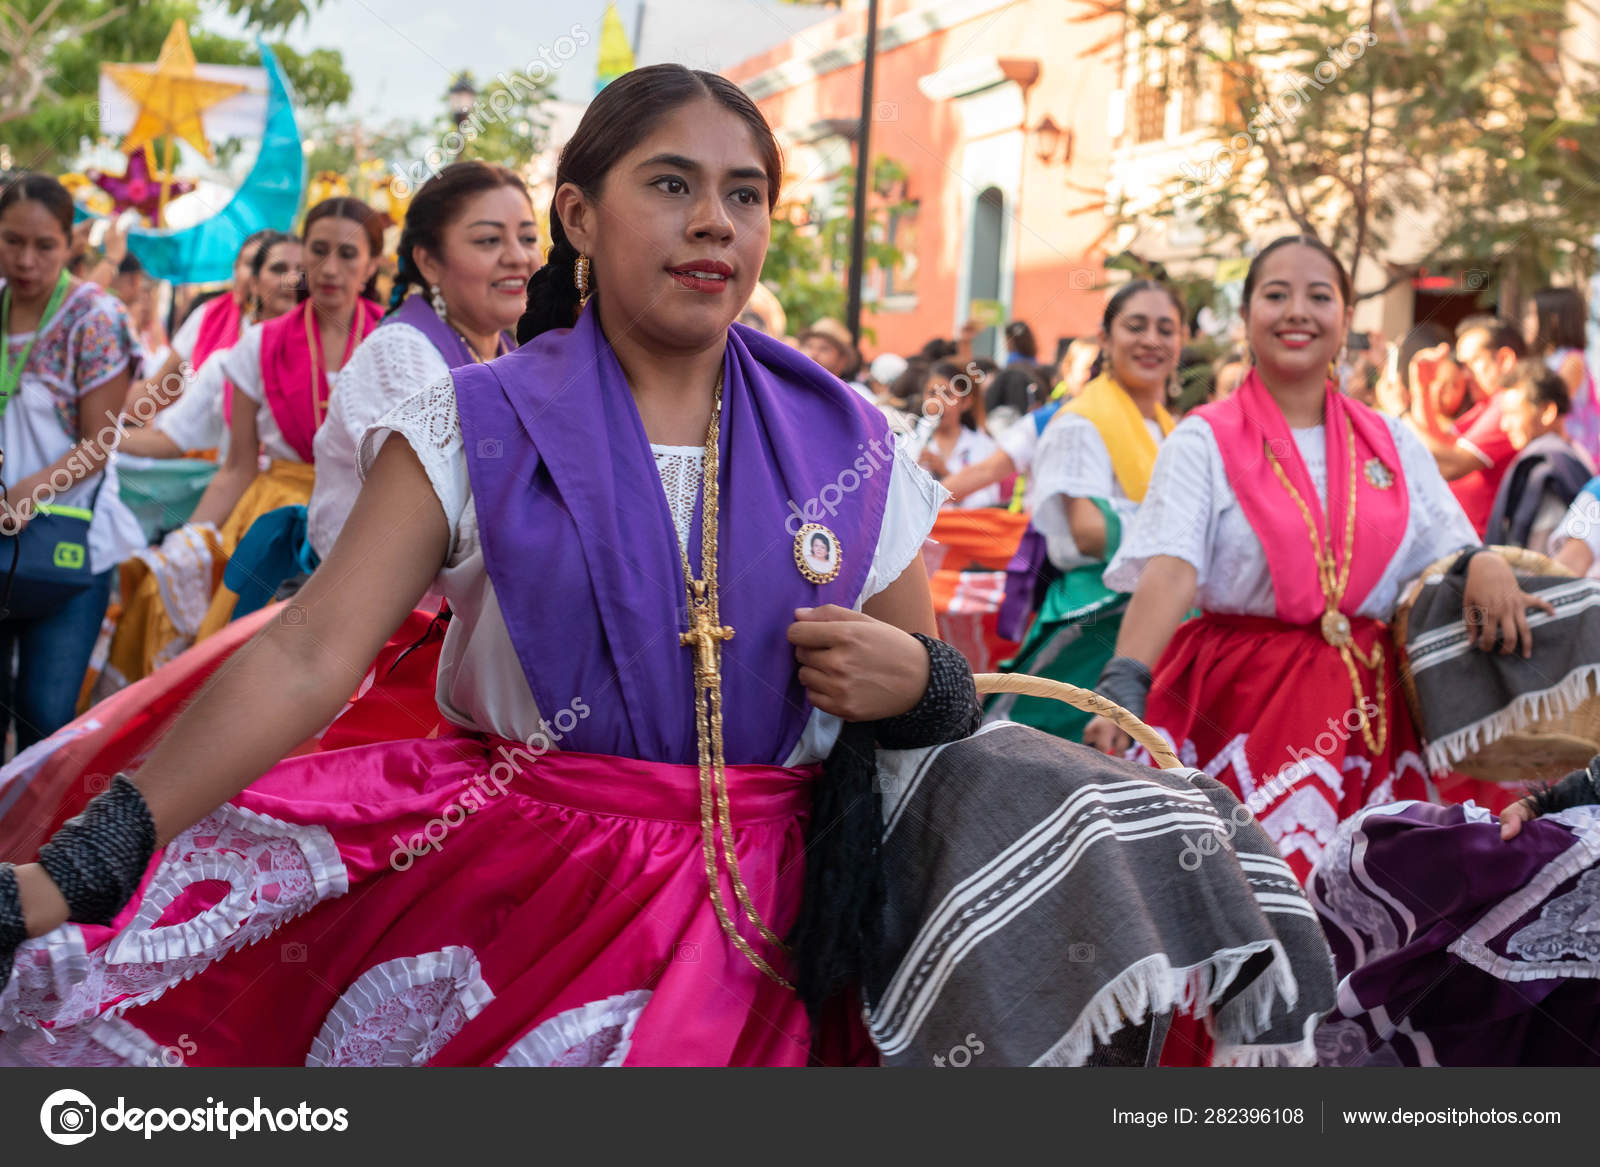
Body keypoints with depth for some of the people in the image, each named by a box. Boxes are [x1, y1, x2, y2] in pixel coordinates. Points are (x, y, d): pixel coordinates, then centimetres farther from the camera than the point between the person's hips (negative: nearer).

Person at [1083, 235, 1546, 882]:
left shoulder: (1392, 442, 12)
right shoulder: (1204, 441, -1)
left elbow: (1446, 546, 12)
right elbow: (1169, 568, -14)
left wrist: (1485, 564, -11)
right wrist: (1124, 684, -28)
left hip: (1365, 706, 4)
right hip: (1240, 701, -3)